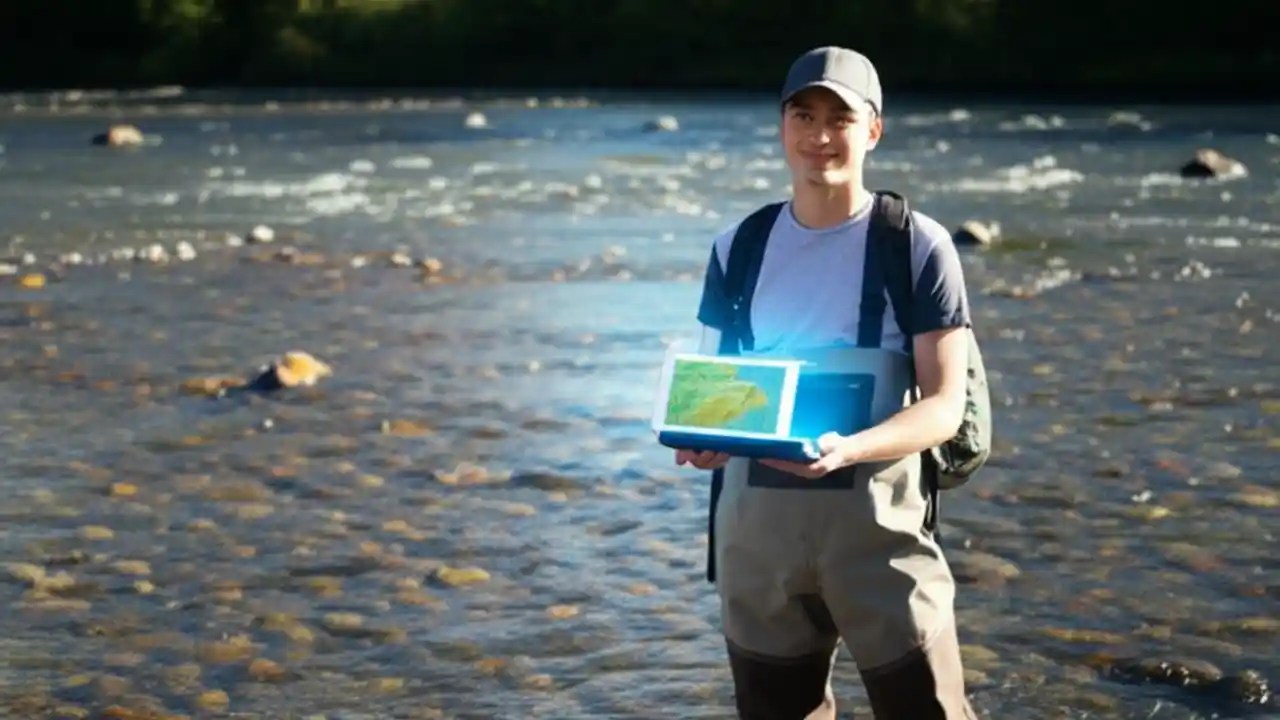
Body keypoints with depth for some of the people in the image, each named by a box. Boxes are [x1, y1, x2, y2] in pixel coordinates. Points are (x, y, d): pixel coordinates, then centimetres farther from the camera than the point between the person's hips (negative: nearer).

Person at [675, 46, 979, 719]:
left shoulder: (918, 244, -3)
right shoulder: (738, 247, 8)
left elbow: (944, 403, -7)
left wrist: (850, 448, -25)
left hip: (875, 512, -4)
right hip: (754, 514, 4)